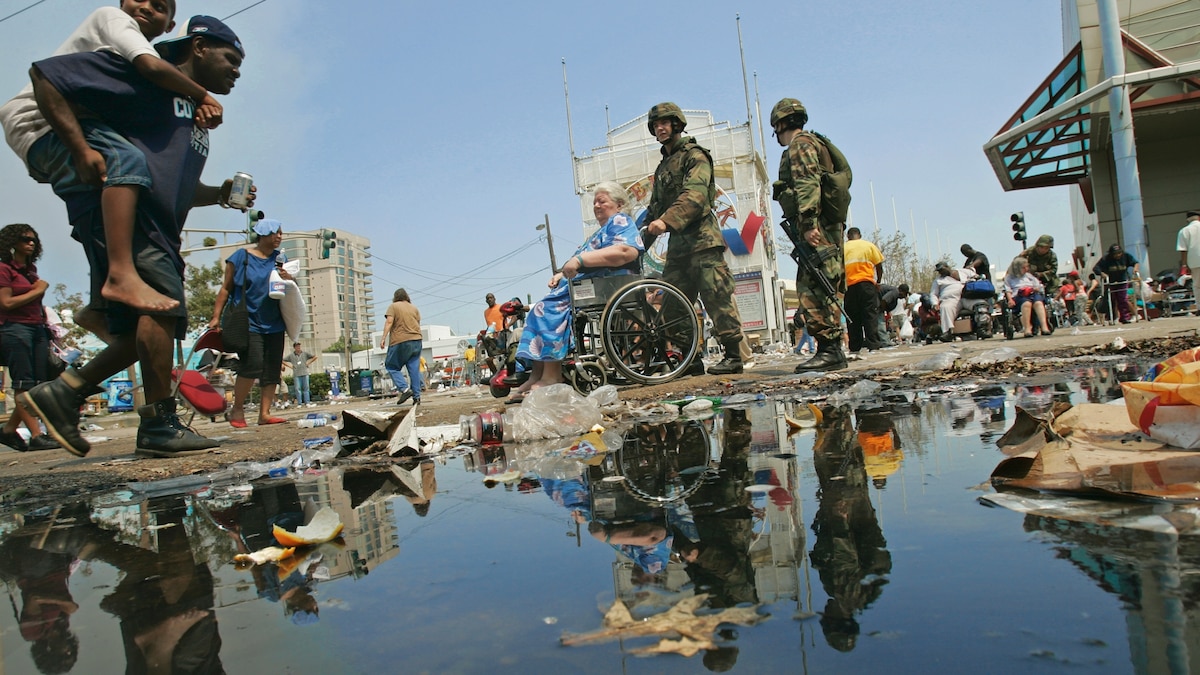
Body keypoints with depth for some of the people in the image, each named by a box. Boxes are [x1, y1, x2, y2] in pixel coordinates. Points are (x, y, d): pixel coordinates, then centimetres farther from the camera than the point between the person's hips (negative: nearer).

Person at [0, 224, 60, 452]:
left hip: (37, 329, 7)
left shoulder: (31, 270, 20)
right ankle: (36, 435, -12)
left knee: (39, 384, 3)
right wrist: (37, 291, -4)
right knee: (24, 385, -8)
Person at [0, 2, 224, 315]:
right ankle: (122, 275, -50)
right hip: (38, 121, -10)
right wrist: (203, 96, -10)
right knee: (128, 159, -33)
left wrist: (198, 107, -11)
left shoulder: (130, 68, 24)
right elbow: (152, 66, -21)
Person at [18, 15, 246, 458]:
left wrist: (220, 194, 12)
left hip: (158, 230, 10)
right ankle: (160, 425, -17)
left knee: (144, 332, 5)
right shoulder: (147, 73, 0)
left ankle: (62, 393, 13)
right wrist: (83, 152, -15)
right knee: (163, 300, -19)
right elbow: (45, 74, -5)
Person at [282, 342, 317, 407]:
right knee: (297, 389, -2)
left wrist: (308, 363, 3)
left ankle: (307, 402, 1)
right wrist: (290, 366, 1)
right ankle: (299, 403, 1)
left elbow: (314, 357, 10)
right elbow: (283, 360, 7)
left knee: (306, 388, 1)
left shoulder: (305, 354, 6)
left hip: (305, 373, 1)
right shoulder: (291, 355, 4)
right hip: (296, 374, -1)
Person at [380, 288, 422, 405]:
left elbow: (389, 322, -8)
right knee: (414, 369, 4)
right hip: (416, 340, 5)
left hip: (400, 341, -5)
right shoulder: (414, 308, 17)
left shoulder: (393, 306, 3)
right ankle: (417, 397, 1)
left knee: (392, 366, 5)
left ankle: (404, 389, -12)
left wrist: (383, 338, -10)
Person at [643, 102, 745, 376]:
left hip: (702, 239, -8)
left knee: (716, 297, -10)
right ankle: (690, 360, 9)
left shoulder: (694, 156, -1)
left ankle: (733, 356, -6)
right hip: (677, 244, 9)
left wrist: (667, 220, -32)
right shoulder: (662, 167, 25)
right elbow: (654, 208, 27)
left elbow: (694, 195, -18)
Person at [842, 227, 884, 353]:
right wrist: (878, 281, 19)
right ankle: (873, 344, -8)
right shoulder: (869, 246, 9)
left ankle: (854, 347, 2)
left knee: (852, 317, 4)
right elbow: (879, 266, 6)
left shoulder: (843, 248, 10)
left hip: (849, 285, 1)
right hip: (866, 282, -1)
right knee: (870, 314, 0)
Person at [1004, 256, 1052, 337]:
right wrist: (1010, 300, -10)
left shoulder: (1029, 275, 32)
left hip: (1033, 294, 3)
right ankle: (1027, 329, -45)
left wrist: (1035, 289, 1)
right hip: (1018, 296, -3)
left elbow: (1038, 286, 24)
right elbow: (1008, 290, 7)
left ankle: (1044, 327, -47)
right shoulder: (1009, 277, 21)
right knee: (1026, 303, -39)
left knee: (1038, 302, -34)